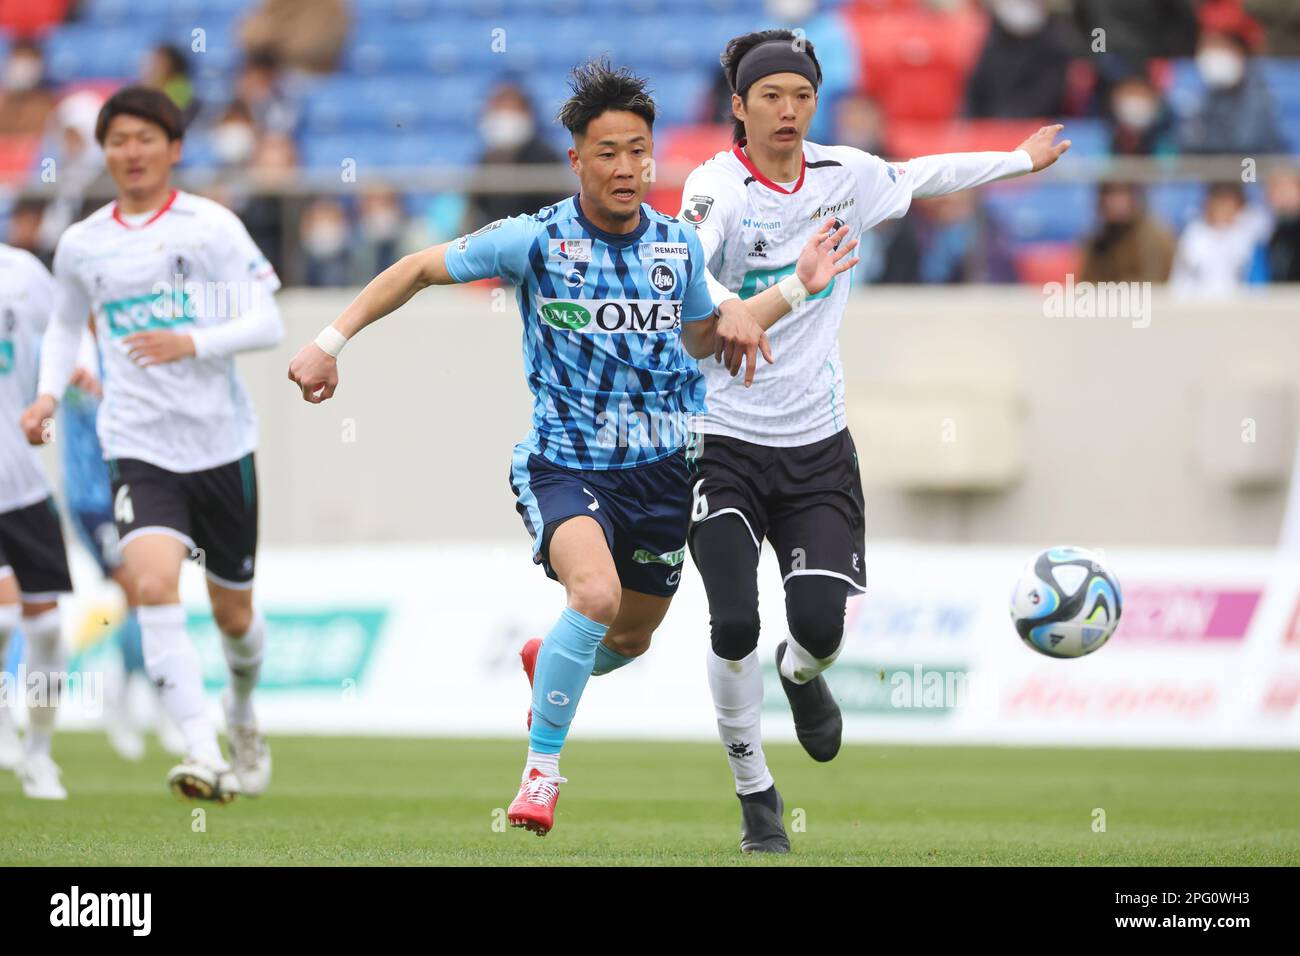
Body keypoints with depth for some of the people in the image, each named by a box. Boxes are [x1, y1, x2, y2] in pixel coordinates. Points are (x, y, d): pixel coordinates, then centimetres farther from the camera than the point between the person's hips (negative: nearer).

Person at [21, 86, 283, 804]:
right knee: (153, 583, -25)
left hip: (221, 443, 0)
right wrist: (48, 394, 7)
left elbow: (267, 323, -7)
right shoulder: (80, 245, 6)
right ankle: (204, 756, -30)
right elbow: (65, 326, 24)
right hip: (138, 447, 1)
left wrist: (193, 342, -23)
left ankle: (243, 714, 46)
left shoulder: (211, 227, -3)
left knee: (233, 612, 12)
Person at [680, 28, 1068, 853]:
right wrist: (737, 315, -51)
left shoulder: (844, 175, 3)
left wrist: (1021, 161, 36)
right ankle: (756, 793, 8)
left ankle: (803, 675, 30)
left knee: (821, 624, -11)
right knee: (735, 625, -14)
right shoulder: (718, 186, -13)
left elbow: (921, 177, 24)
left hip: (816, 444, 3)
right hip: (725, 439, -3)